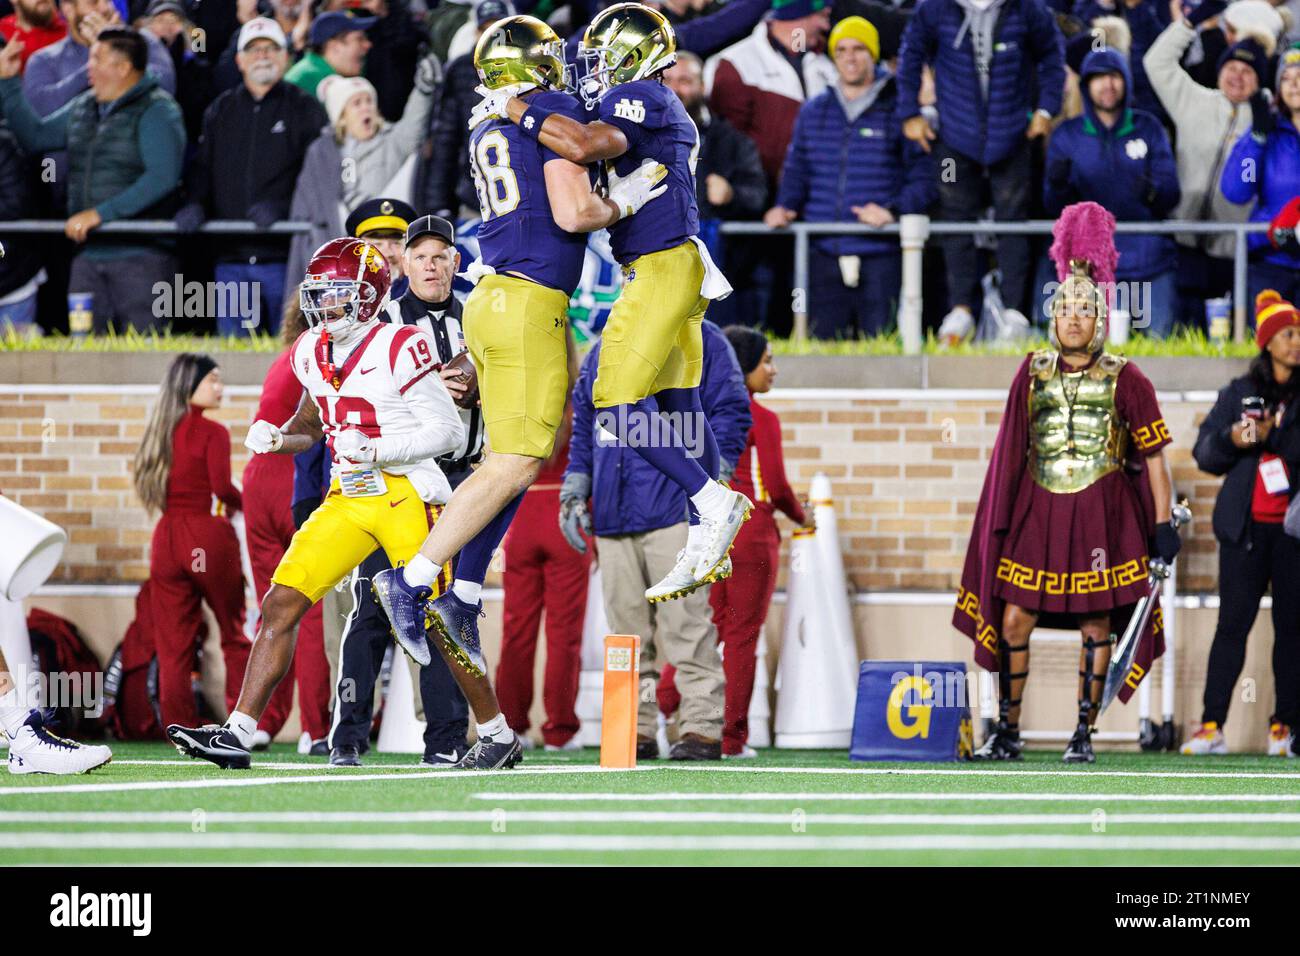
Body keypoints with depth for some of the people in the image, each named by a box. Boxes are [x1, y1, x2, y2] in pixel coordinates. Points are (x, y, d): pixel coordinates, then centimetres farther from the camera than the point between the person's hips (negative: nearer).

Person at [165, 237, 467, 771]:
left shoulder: (398, 349, -13)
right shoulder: (314, 353, 9)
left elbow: (448, 431, -12)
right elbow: (308, 427, 25)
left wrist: (376, 450, -22)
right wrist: (274, 438, 3)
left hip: (406, 496, -7)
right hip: (347, 500, 7)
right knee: (281, 603, -4)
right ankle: (237, 735, -6)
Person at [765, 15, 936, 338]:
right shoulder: (813, 112, 17)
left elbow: (924, 178, 1)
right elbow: (797, 169, 23)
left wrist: (893, 210, -15)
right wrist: (786, 206, 4)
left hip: (880, 255, -4)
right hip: (825, 257, 4)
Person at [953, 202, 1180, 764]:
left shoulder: (1124, 380, 0)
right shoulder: (1032, 374, 7)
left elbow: (1153, 456, 1)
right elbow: (1011, 453, 13)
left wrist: (1164, 523, -5)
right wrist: (998, 518, 10)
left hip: (1101, 516, -2)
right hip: (1037, 510, 2)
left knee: (1096, 625, 0)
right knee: (1014, 618, -1)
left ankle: (1084, 735, 8)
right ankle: (1007, 732, 8)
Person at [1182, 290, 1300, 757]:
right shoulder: (1239, 393, 12)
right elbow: (1204, 452, 10)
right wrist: (1231, 440, -9)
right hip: (1245, 527, 1)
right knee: (1232, 623, -2)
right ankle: (1212, 726, -3)